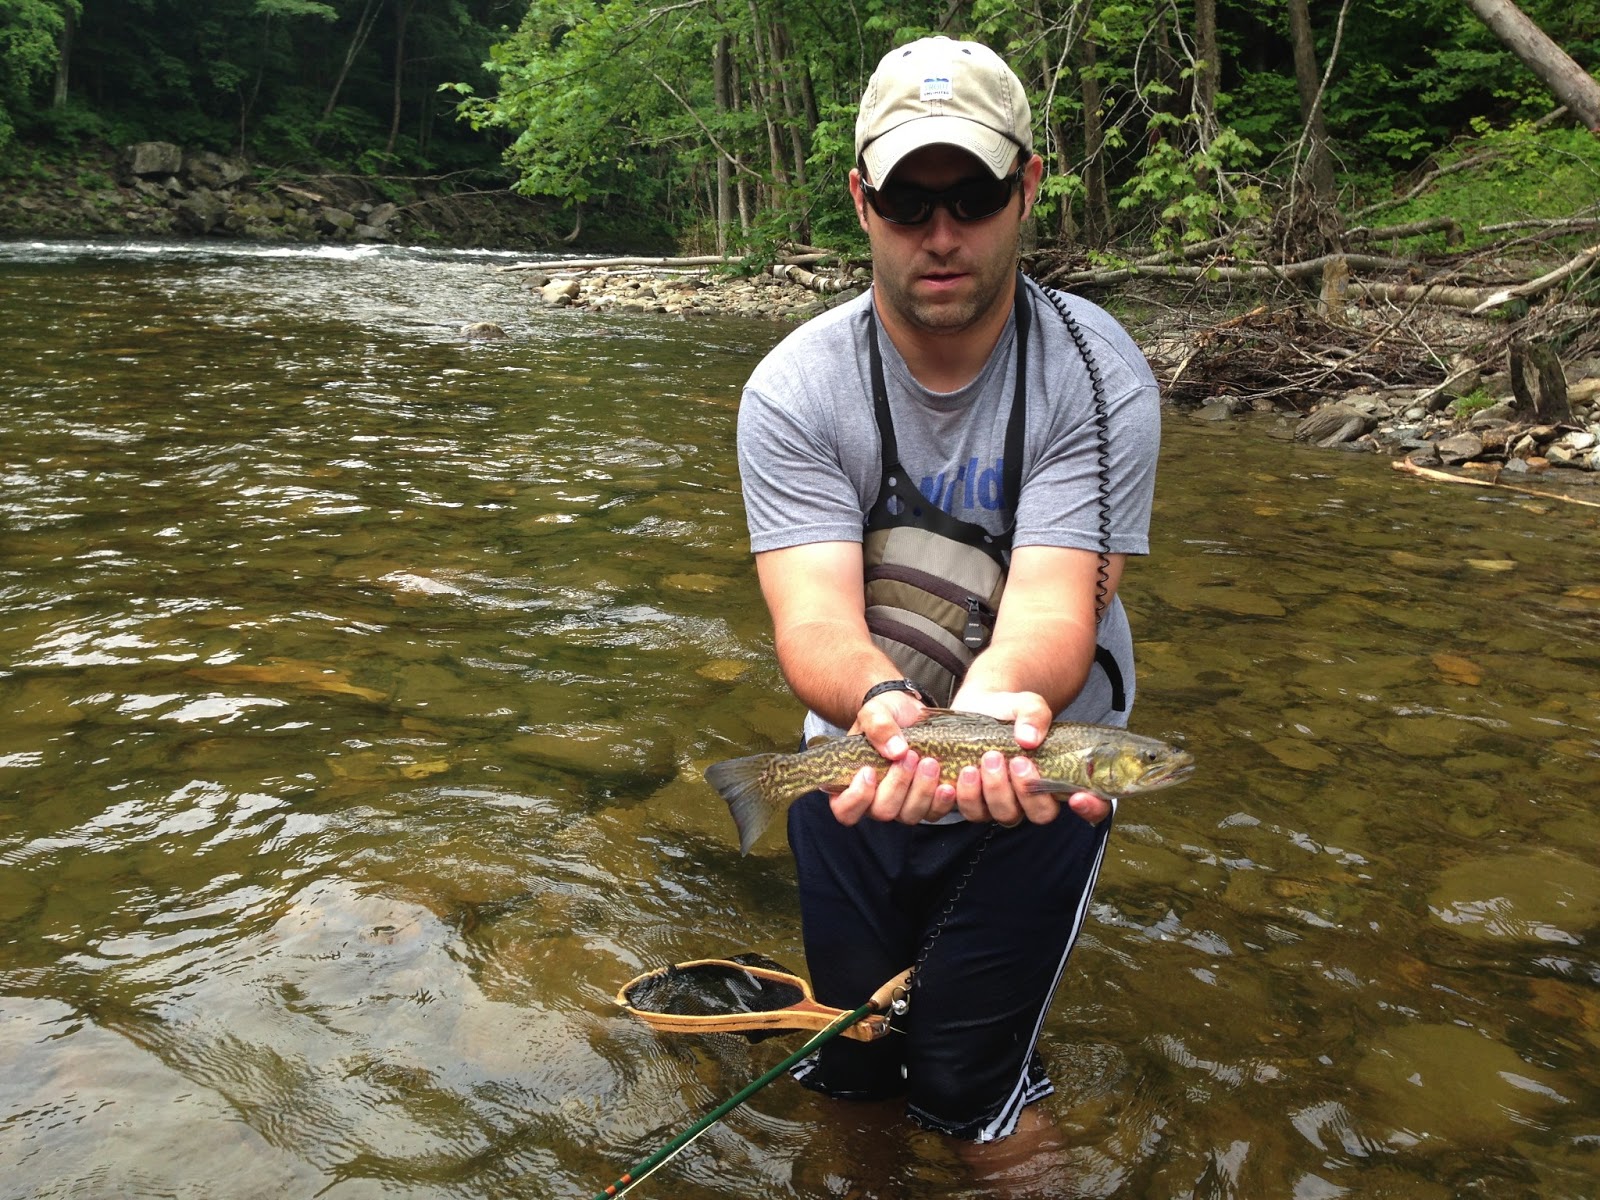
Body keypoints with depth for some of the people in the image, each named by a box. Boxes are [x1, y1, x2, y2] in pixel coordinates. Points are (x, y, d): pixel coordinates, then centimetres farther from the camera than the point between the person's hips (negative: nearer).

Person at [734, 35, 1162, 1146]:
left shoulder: (1099, 375, -19)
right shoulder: (794, 389, -17)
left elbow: (1053, 605, -29)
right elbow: (813, 618, -27)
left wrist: (999, 703, -52)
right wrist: (885, 708, -50)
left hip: (1041, 761, -1)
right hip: (860, 756, 2)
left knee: (963, 1091, 8)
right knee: (845, 1069, 18)